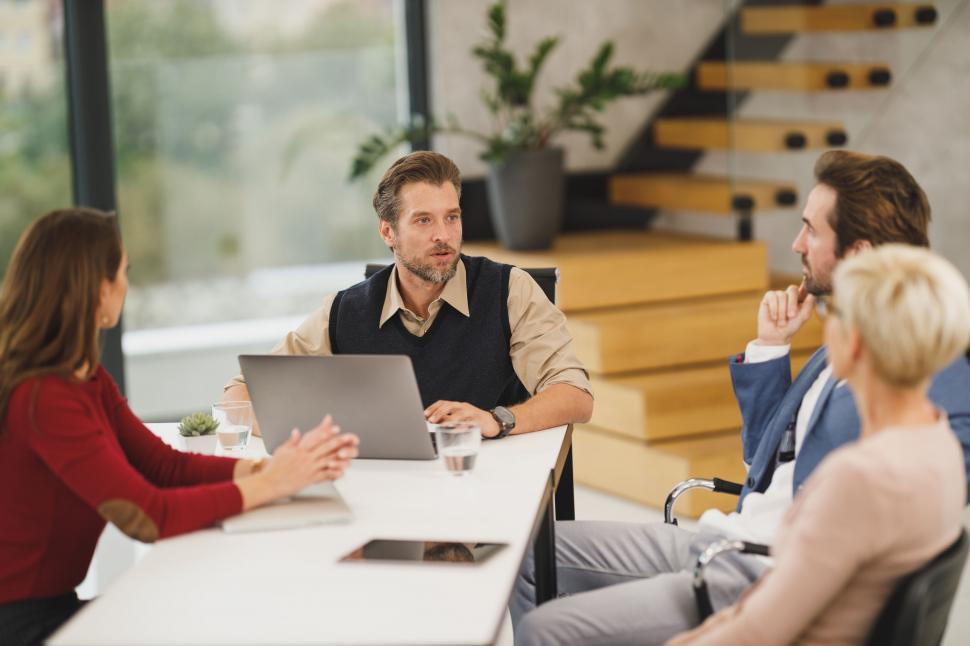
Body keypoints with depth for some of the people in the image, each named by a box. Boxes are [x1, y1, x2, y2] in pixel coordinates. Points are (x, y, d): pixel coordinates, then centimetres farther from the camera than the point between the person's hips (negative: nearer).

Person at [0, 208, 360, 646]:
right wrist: (270, 484, -19)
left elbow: (164, 465, 5)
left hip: (53, 604, 9)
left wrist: (270, 468, -10)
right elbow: (149, 516, -25)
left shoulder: (87, 378, 7)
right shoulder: (42, 397, -23)